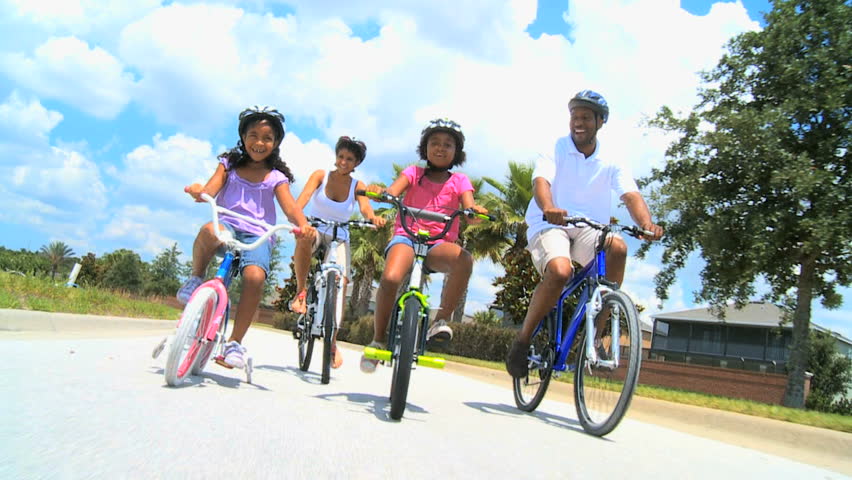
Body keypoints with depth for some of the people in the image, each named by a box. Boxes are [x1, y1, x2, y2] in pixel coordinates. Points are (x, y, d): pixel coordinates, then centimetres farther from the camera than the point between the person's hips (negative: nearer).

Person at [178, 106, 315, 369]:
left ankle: (235, 342, -17)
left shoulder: (276, 178, 12)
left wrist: (303, 225, -26)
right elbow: (211, 188, 0)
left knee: (255, 276, -30)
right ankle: (196, 278, -9)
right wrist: (198, 191, -26)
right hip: (228, 224, 1)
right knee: (209, 231, -38)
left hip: (258, 235, 0)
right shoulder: (229, 165, 16)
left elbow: (290, 207, -4)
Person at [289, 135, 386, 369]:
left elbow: (365, 206, -19)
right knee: (304, 236, -39)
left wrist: (372, 217, -44)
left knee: (341, 282, -18)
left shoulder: (357, 186, 0)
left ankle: (332, 343, -7)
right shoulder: (320, 176, -2)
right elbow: (305, 195, -20)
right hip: (314, 228, -1)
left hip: (339, 238, 2)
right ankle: (301, 291, -22)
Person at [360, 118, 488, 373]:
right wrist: (379, 191, -33)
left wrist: (475, 211, -30)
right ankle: (378, 340, -6)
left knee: (464, 259, -34)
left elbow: (470, 212, -5)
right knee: (390, 278, -30)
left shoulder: (459, 181, 13)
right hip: (407, 236, 0)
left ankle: (441, 320, -18)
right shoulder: (413, 173, 12)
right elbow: (393, 191, -9)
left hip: (439, 243, 1)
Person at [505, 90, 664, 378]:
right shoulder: (555, 149, -1)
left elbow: (631, 195, -9)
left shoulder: (610, 162, 5)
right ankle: (523, 339, -11)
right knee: (560, 271, -34)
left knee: (617, 247, -31)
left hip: (588, 229, 3)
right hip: (549, 225, -3)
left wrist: (646, 224, -32)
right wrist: (548, 207, -43)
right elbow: (541, 180, -19)